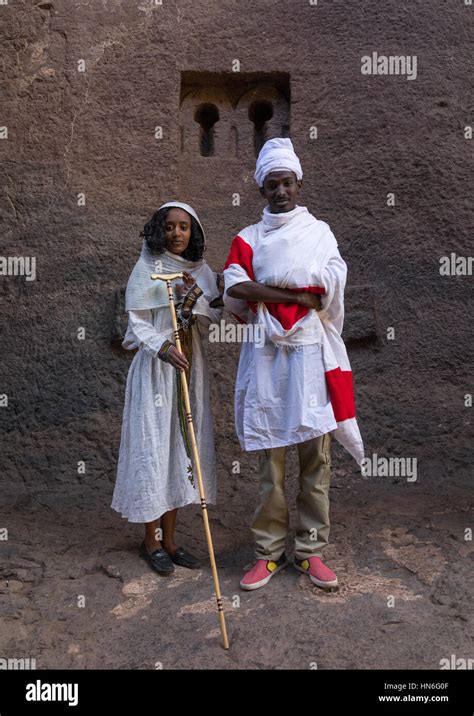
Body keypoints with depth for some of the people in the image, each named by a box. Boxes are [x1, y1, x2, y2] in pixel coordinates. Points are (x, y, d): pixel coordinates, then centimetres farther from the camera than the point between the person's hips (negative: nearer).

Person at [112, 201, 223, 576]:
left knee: (183, 447, 7)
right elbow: (137, 324, -9)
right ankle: (152, 540, 14)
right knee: (153, 447, -1)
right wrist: (162, 347, -26)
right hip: (155, 367, -5)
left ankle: (169, 538, 20)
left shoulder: (202, 271, 10)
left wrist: (195, 299, -15)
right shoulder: (147, 269, -3)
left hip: (191, 367, 5)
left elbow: (212, 319, 3)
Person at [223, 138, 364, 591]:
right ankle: (269, 551, 14)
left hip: (310, 353, 0)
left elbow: (331, 289, -3)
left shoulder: (319, 231, 14)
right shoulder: (247, 238, 13)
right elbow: (233, 299, -4)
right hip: (265, 354, 0)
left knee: (315, 454, 1)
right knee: (270, 456, 2)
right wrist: (299, 292, -10)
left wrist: (261, 289, -6)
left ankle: (311, 549, 14)